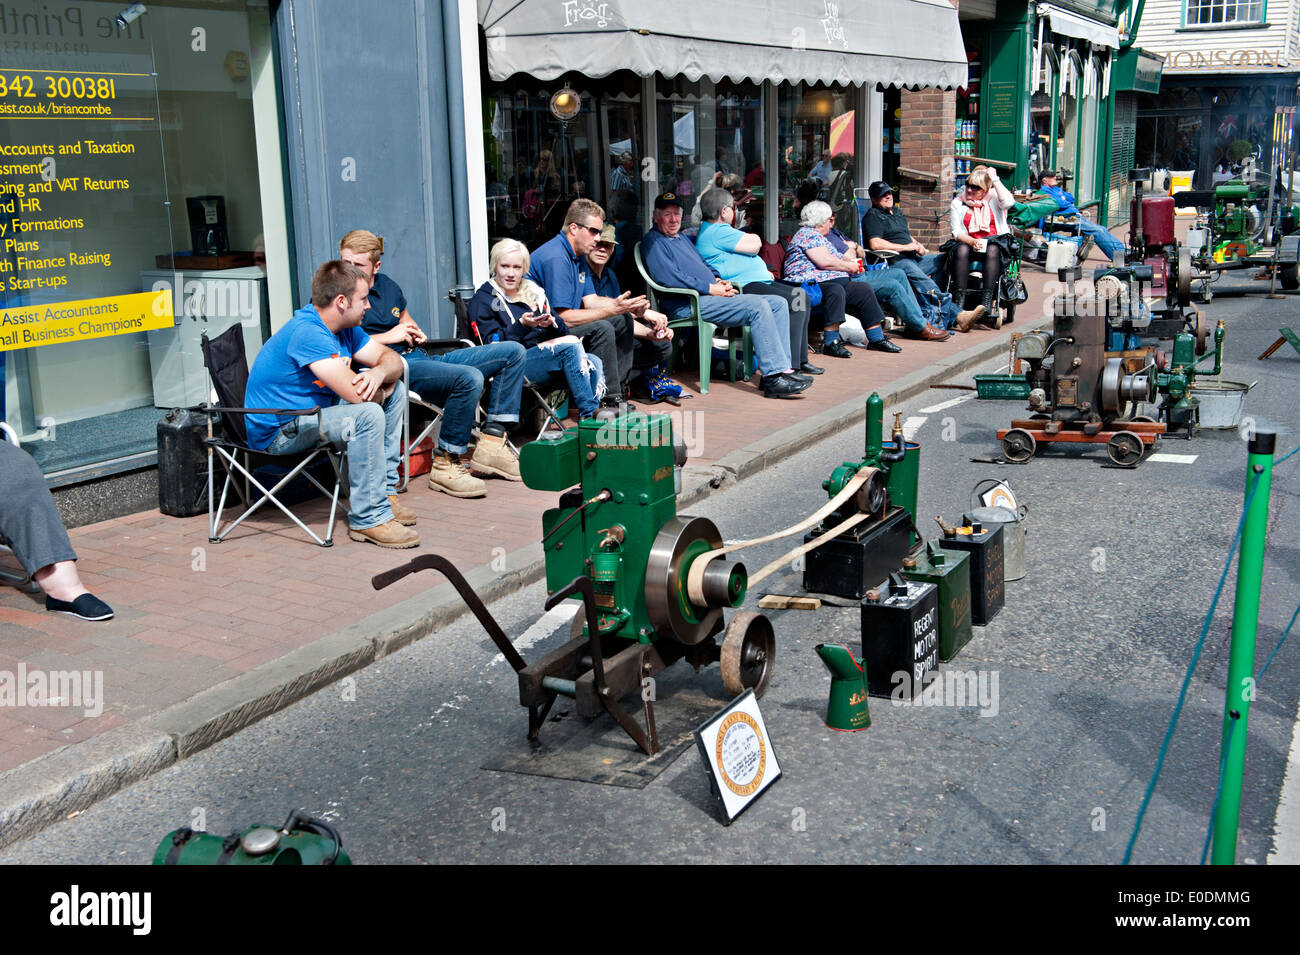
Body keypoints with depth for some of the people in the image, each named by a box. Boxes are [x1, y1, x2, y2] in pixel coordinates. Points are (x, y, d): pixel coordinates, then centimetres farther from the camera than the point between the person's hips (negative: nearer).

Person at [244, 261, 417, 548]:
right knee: (367, 414, -30)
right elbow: (356, 393, -32)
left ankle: (383, 491, 7)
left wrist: (378, 373, -17)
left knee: (396, 392, 8)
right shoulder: (307, 332, -26)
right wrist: (382, 386, -9)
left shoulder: (344, 327, 4)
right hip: (279, 432, -10)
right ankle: (369, 519, -22)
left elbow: (392, 360, 7)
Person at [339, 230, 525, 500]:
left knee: (513, 352, 5)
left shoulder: (387, 285, 19)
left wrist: (416, 332, 11)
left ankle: (491, 442, -4)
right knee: (469, 378, -36)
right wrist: (388, 337, -12)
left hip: (422, 357, 9)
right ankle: (445, 465, -23)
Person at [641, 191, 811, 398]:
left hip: (713, 296, 10)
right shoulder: (653, 241, -1)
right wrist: (710, 288, -14)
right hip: (687, 305, -10)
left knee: (779, 304, -3)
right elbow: (669, 278, -15)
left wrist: (719, 281, 9)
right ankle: (775, 376, -30)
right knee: (758, 306, -27)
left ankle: (781, 368, -13)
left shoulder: (683, 239, 29)